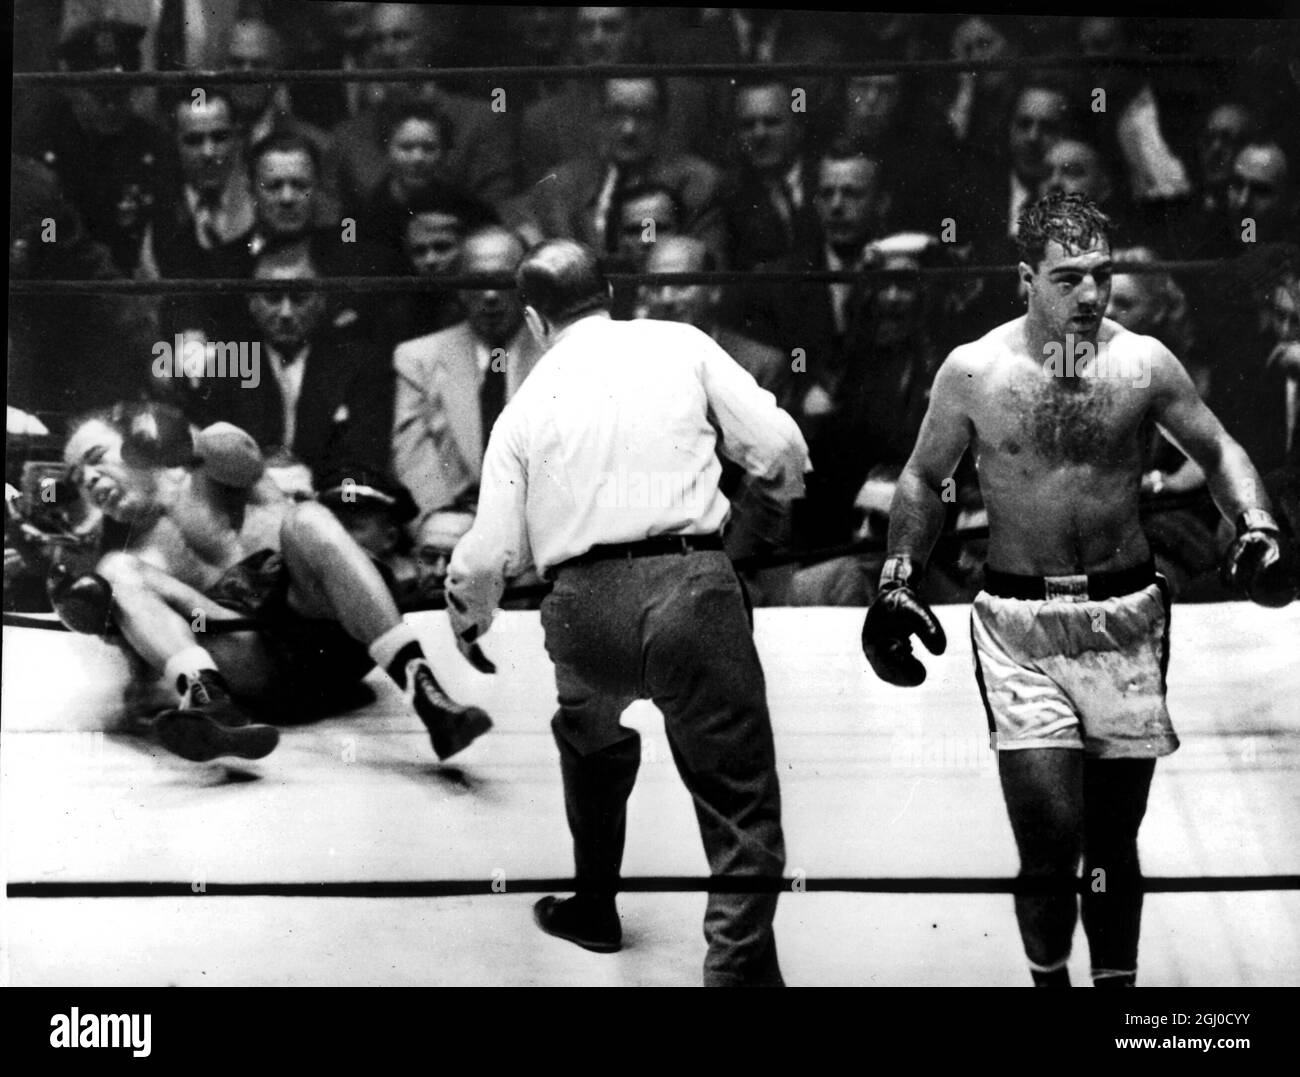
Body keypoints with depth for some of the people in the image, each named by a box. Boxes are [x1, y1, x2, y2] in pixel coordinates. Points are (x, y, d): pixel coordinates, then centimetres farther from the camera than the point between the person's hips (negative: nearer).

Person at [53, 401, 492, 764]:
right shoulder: (137, 550, 22)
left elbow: (239, 453, -6)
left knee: (306, 519, -30)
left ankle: (426, 696, -43)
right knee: (116, 570, -12)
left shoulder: (212, 468, 19)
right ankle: (209, 701, -43)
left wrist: (186, 439, -26)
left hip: (327, 638, -1)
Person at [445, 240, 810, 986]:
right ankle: (740, 965, -2)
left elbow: (487, 555, 9)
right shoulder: (679, 344, 6)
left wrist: (468, 622, 30)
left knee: (593, 741, 31)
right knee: (738, 792, 4)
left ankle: (596, 910, 46)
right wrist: (786, 483, 25)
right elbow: (778, 444, 1)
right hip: (690, 582, -3)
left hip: (585, 604, 3)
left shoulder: (526, 407, 10)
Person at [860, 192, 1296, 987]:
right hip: (1020, 625, -1)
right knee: (1051, 837, -11)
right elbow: (924, 479, 10)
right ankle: (1049, 977, 14)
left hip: (1126, 617, 2)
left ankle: (1117, 982, 30)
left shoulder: (1143, 362, -2)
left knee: (1114, 840, 10)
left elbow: (1218, 450, 10)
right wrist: (899, 574, -2)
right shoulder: (973, 371, -3)